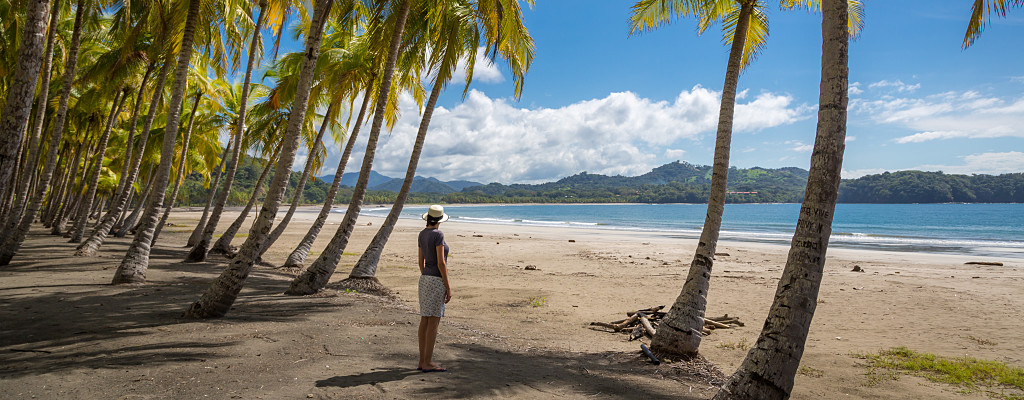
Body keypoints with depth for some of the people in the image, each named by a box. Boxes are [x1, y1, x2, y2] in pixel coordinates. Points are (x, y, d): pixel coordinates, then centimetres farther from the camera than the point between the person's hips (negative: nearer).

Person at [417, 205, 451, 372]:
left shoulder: (422, 234, 10)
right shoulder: (438, 234, -15)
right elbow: (441, 263, -18)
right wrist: (448, 287, -14)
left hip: (425, 279, 9)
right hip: (437, 280, -9)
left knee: (425, 321, 10)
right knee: (434, 322, -4)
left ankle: (422, 361, 15)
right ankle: (428, 363, 1)